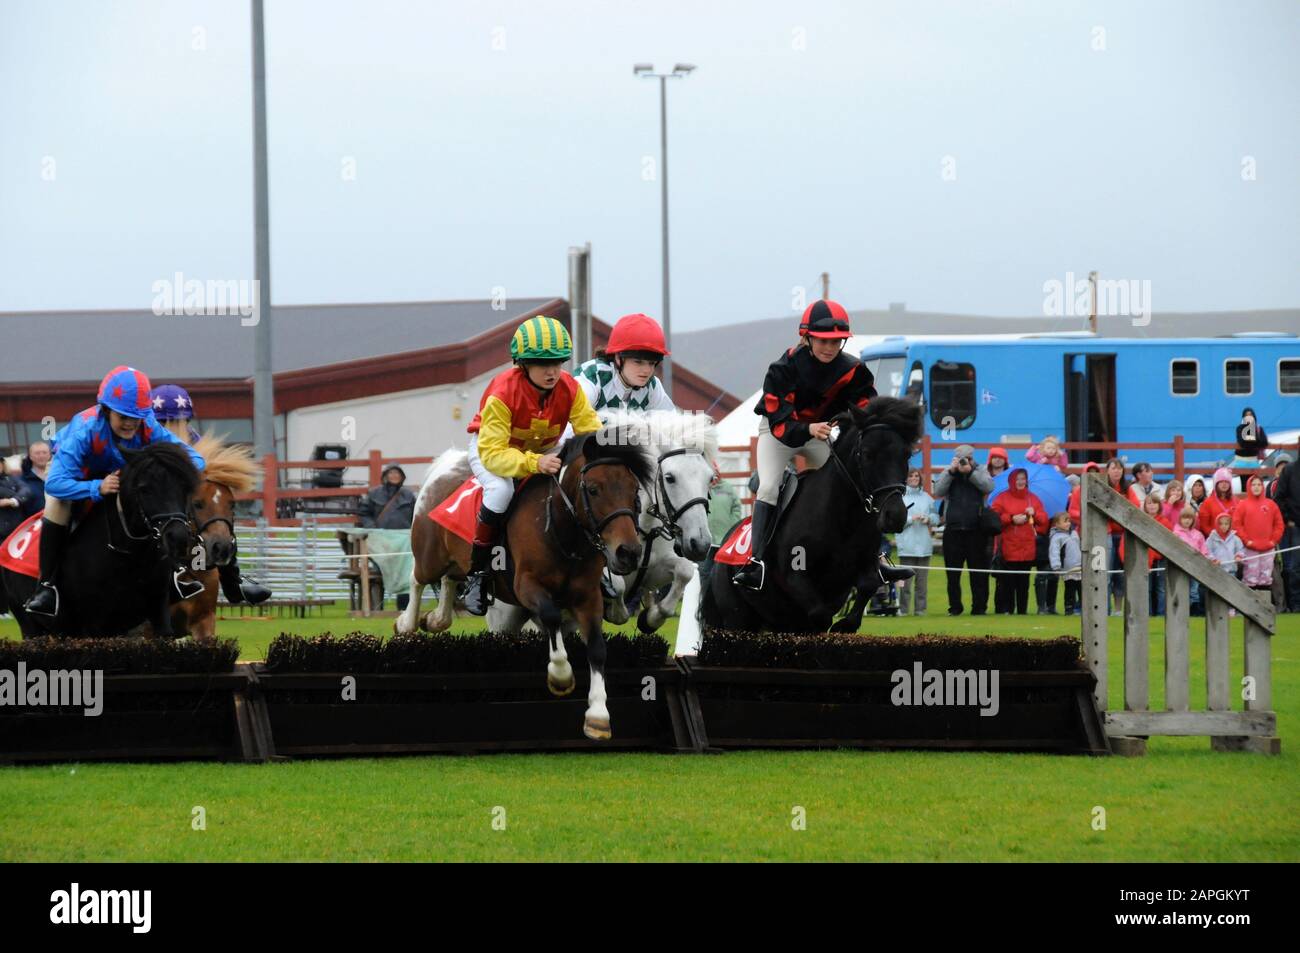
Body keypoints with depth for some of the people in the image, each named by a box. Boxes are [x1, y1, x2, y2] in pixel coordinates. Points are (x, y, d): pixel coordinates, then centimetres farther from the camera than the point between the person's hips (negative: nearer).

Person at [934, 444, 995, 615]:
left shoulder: (980, 471, 8)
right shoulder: (948, 473, 9)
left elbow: (989, 486, -11)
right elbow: (938, 491, -6)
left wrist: (970, 472, -16)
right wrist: (951, 471, -12)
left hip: (976, 530, -1)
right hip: (953, 530, 1)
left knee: (979, 572, 0)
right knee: (952, 573, 3)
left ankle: (979, 606, 6)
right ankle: (954, 606, 11)